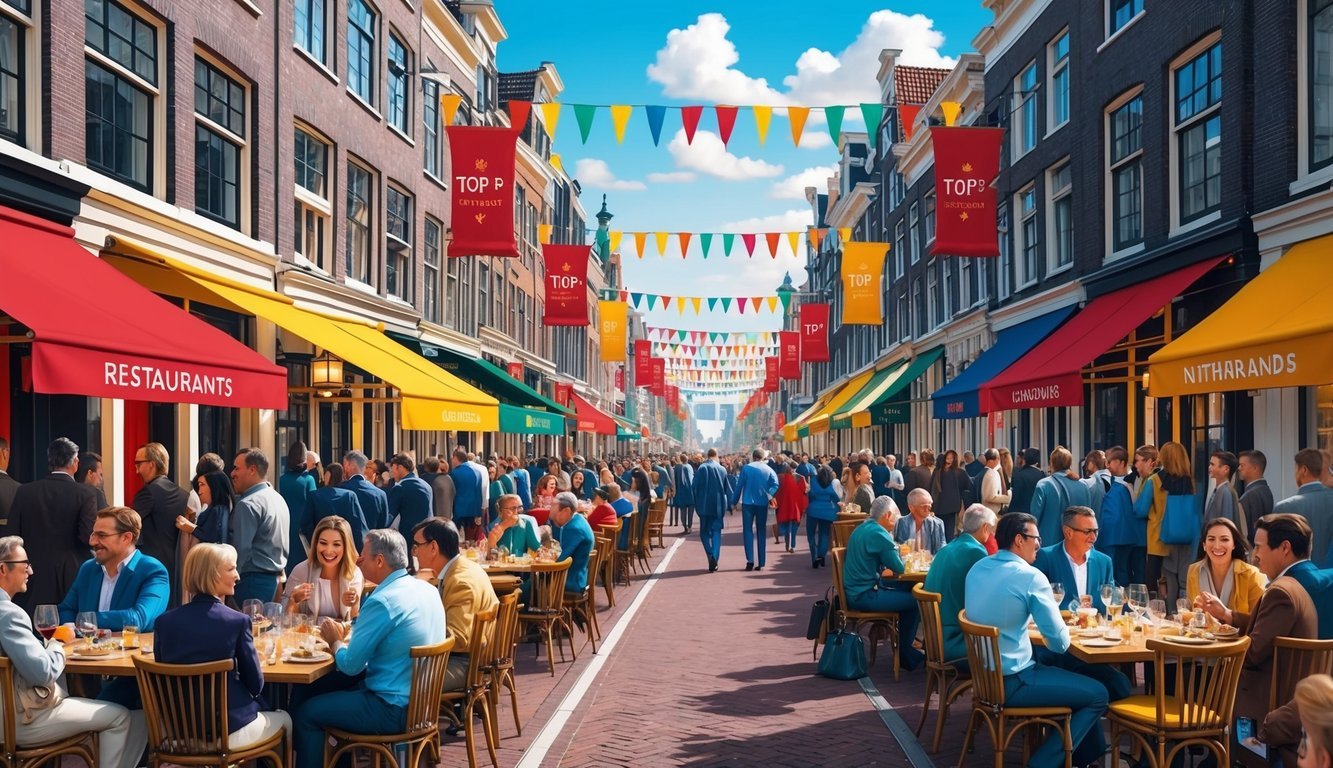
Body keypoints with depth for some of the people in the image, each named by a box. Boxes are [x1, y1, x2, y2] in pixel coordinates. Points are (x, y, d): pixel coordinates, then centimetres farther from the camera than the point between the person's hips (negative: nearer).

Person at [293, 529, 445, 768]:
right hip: (418, 697, 9)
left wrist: (336, 642, 4)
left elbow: (350, 665, -16)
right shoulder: (427, 589, 4)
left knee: (306, 712, 5)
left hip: (394, 709, -9)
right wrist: (347, 638, 8)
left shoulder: (382, 601, -22)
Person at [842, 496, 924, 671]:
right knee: (914, 600, -5)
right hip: (864, 596, -10)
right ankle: (905, 655, 10)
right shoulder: (879, 533, -17)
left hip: (854, 591, 10)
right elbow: (899, 568, -13)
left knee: (904, 590, 18)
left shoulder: (862, 528, 12)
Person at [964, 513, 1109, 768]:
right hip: (1011, 681, -8)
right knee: (1097, 695, 3)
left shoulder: (977, 569, 5)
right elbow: (1060, 644, -14)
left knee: (1073, 672, 24)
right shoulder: (1030, 576, -17)